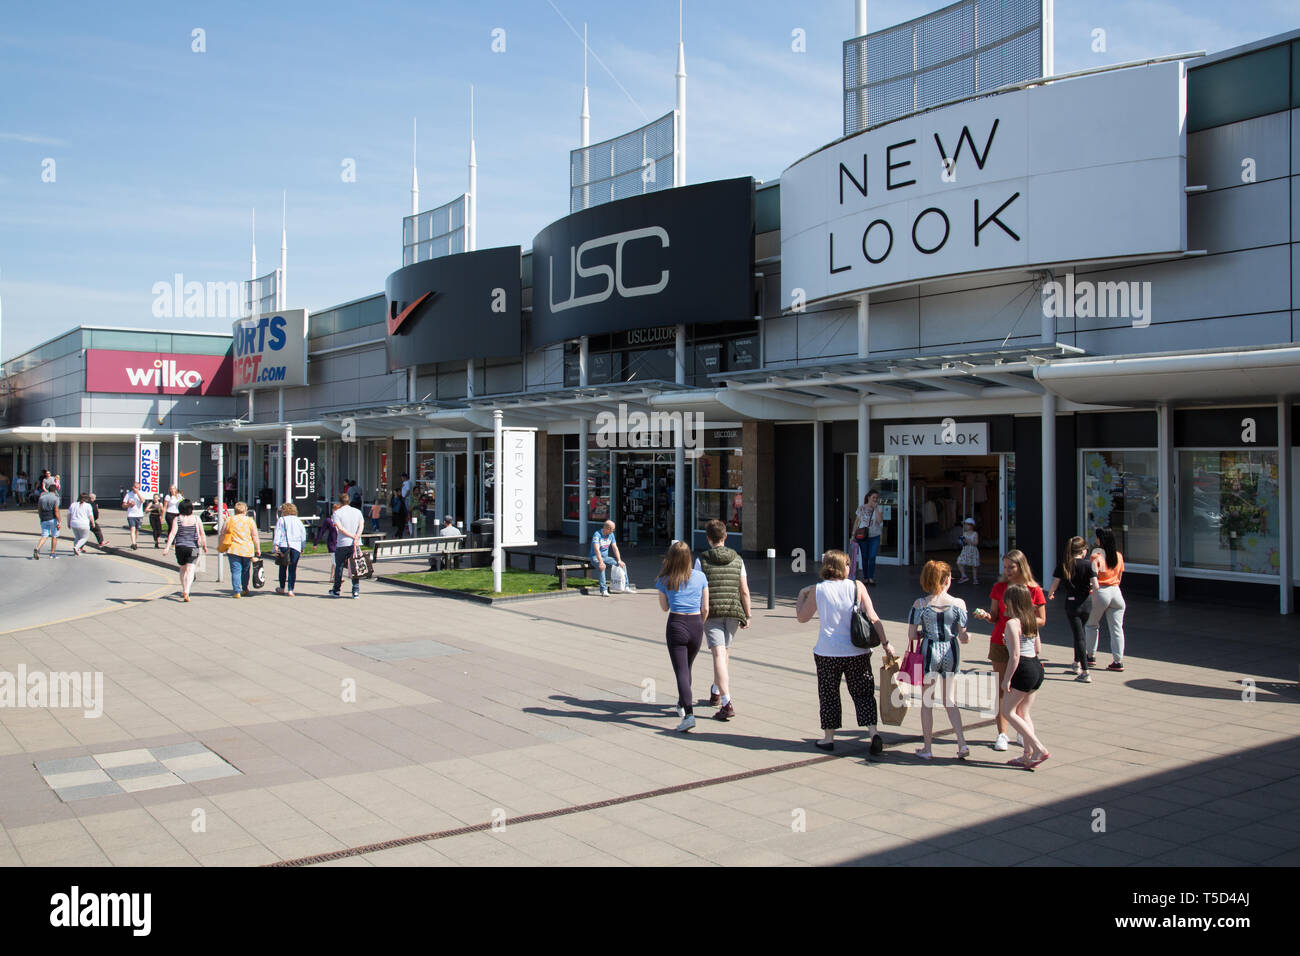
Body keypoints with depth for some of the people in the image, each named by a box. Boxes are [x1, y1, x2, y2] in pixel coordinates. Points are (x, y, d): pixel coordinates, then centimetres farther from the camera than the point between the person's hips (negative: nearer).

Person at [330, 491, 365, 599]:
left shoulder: (337, 513, 0)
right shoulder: (357, 512, 10)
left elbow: (340, 528, -13)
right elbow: (361, 526, -4)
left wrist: (353, 536, -12)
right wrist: (356, 538, -14)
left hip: (342, 544, -2)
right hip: (355, 544, 2)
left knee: (339, 567, 10)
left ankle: (336, 591, 18)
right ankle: (356, 591, 0)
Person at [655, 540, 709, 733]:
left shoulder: (664, 580, -3)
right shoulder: (700, 577, 0)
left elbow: (664, 607, 9)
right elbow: (705, 609, 4)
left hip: (676, 625, -3)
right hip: (696, 625, 3)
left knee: (681, 671, -5)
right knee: (687, 668, 22)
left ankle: (689, 713, -19)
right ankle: (682, 705, 39)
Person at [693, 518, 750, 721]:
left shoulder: (702, 560, -5)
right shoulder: (737, 559, 4)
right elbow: (745, 591, 2)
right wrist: (746, 616, 10)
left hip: (711, 613, -4)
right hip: (733, 611, 4)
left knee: (719, 655, -9)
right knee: (724, 652, 21)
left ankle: (727, 703, -20)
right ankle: (716, 693, 38)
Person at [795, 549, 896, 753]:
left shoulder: (817, 590, -3)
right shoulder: (857, 586, -2)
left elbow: (802, 617, 4)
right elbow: (872, 617, -6)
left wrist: (801, 595, 19)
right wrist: (885, 643, -2)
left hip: (828, 653, 0)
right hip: (857, 652, 1)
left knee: (829, 694, 12)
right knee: (863, 692, 10)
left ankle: (828, 737, 17)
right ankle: (873, 732, -2)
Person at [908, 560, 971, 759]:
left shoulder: (920, 604, -10)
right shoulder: (958, 603, -8)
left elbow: (911, 635, -9)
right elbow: (963, 636, -5)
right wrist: (967, 637, 17)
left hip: (929, 652, -1)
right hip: (951, 653, 2)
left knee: (927, 701, 11)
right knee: (950, 700, 16)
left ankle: (926, 748, 16)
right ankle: (962, 743, 4)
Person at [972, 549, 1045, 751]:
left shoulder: (1034, 590, -4)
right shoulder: (999, 587, 2)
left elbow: (1041, 620, 0)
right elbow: (995, 617, 6)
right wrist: (986, 615, -16)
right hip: (1000, 643, 1)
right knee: (1001, 689, 1)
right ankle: (1002, 733, 7)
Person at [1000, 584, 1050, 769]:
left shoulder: (1012, 623, -14)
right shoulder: (1032, 621, 10)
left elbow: (1015, 655, -18)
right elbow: (1038, 648, 16)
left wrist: (1007, 678, -13)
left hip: (1024, 670, -8)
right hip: (1037, 667, 9)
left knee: (1007, 711, 2)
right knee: (1023, 712, 14)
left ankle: (1039, 749, -5)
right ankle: (1028, 755, 12)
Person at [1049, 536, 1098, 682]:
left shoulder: (1063, 565, -3)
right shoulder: (1088, 564, -7)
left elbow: (1054, 584, -2)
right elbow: (1095, 585, -13)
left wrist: (1050, 594, 19)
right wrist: (1091, 590, 10)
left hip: (1071, 604, 0)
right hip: (1085, 603, 0)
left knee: (1079, 636, 0)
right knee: (1081, 634, 24)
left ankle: (1085, 672, -7)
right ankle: (1077, 663, 32)